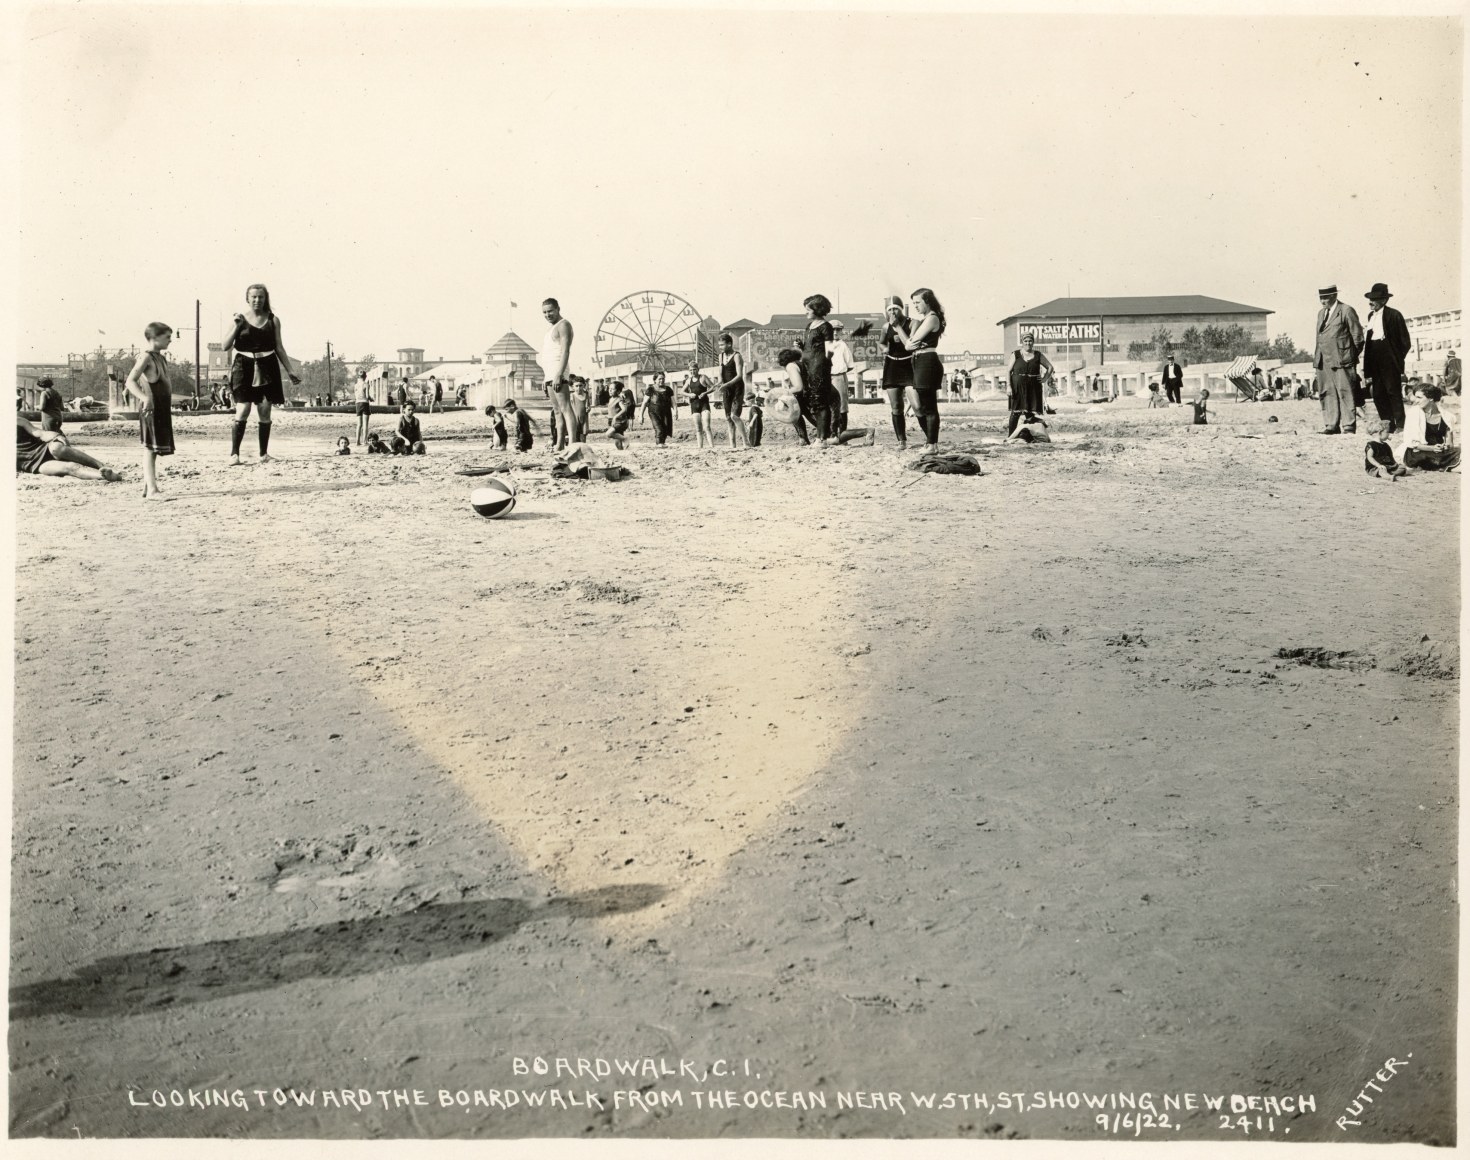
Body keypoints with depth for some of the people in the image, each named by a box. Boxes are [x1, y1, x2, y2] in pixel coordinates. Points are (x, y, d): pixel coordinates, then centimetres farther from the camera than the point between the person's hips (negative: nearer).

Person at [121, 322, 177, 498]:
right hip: (151, 409, -9)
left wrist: (169, 402, 28)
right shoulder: (146, 357, -11)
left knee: (153, 449, 12)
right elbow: (130, 381, -19)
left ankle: (148, 487, 17)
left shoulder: (160, 358, 15)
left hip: (162, 409, 9)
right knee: (150, 448, -10)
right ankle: (151, 489, -12)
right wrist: (144, 397, -32)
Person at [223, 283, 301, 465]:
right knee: (242, 412, -11)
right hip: (244, 368, -2)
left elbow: (279, 348, 12)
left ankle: (264, 454, 13)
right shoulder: (240, 319, 3)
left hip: (267, 369, 2)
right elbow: (226, 346, -1)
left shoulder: (273, 320, 7)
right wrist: (237, 326, -12)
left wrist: (290, 371, 8)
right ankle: (234, 454, -8)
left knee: (265, 412, 3)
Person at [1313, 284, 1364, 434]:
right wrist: (1317, 358, 13)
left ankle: (1348, 427, -5)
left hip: (1341, 360, -7)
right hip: (1323, 361, 7)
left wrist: (1352, 356, 1)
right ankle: (1331, 426, 8)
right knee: (1328, 394, 4)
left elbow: (1357, 336, -1)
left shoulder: (1347, 311, -2)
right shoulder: (1321, 313, 20)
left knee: (1345, 393, -6)